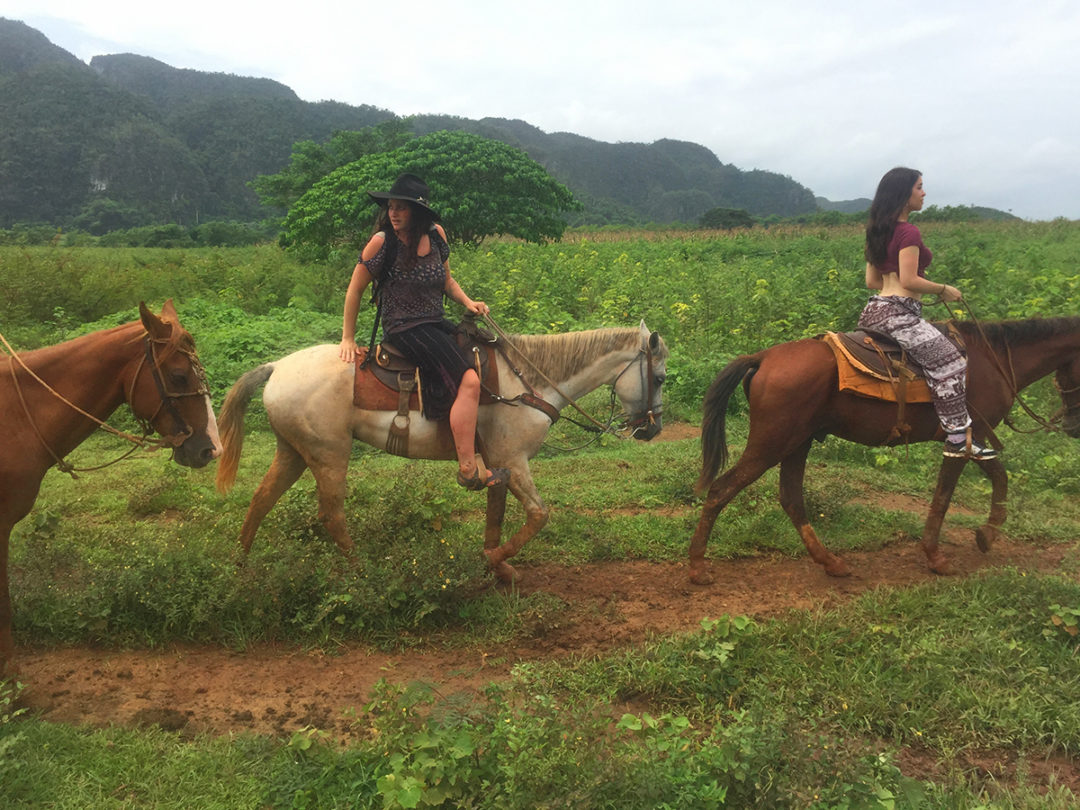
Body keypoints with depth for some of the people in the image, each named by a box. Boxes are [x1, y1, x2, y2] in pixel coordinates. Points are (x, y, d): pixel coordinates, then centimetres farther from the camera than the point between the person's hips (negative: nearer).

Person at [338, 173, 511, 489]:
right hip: (405, 329, -8)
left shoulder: (436, 234, 4)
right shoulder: (382, 242, -12)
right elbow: (355, 289, -4)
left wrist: (468, 302, 2)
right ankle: (468, 469, -19)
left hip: (437, 324, 8)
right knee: (469, 380, -23)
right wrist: (348, 339, -2)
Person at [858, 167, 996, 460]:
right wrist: (944, 289, -4)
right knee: (949, 362, -9)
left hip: (876, 308, 10)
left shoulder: (877, 232, 17)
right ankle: (957, 440, -10)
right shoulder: (909, 232, -11)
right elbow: (908, 280, -18)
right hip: (897, 313, -10)